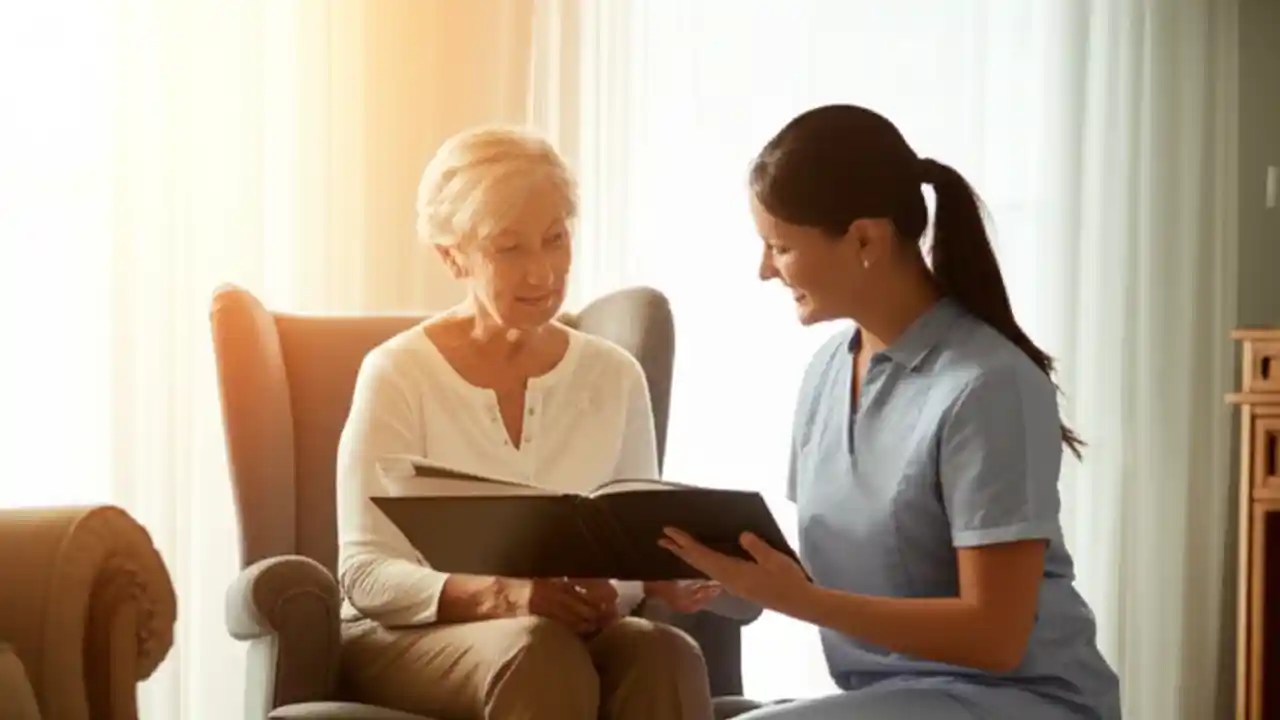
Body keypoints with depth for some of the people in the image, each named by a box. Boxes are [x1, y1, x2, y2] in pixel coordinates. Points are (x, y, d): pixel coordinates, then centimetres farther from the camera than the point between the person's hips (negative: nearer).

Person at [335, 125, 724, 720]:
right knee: (540, 650, -37)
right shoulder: (397, 374, -4)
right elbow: (366, 572, -11)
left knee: (665, 655, -32)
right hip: (406, 639, -3)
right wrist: (498, 596, -29)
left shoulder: (614, 376, 8)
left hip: (570, 629, 3)